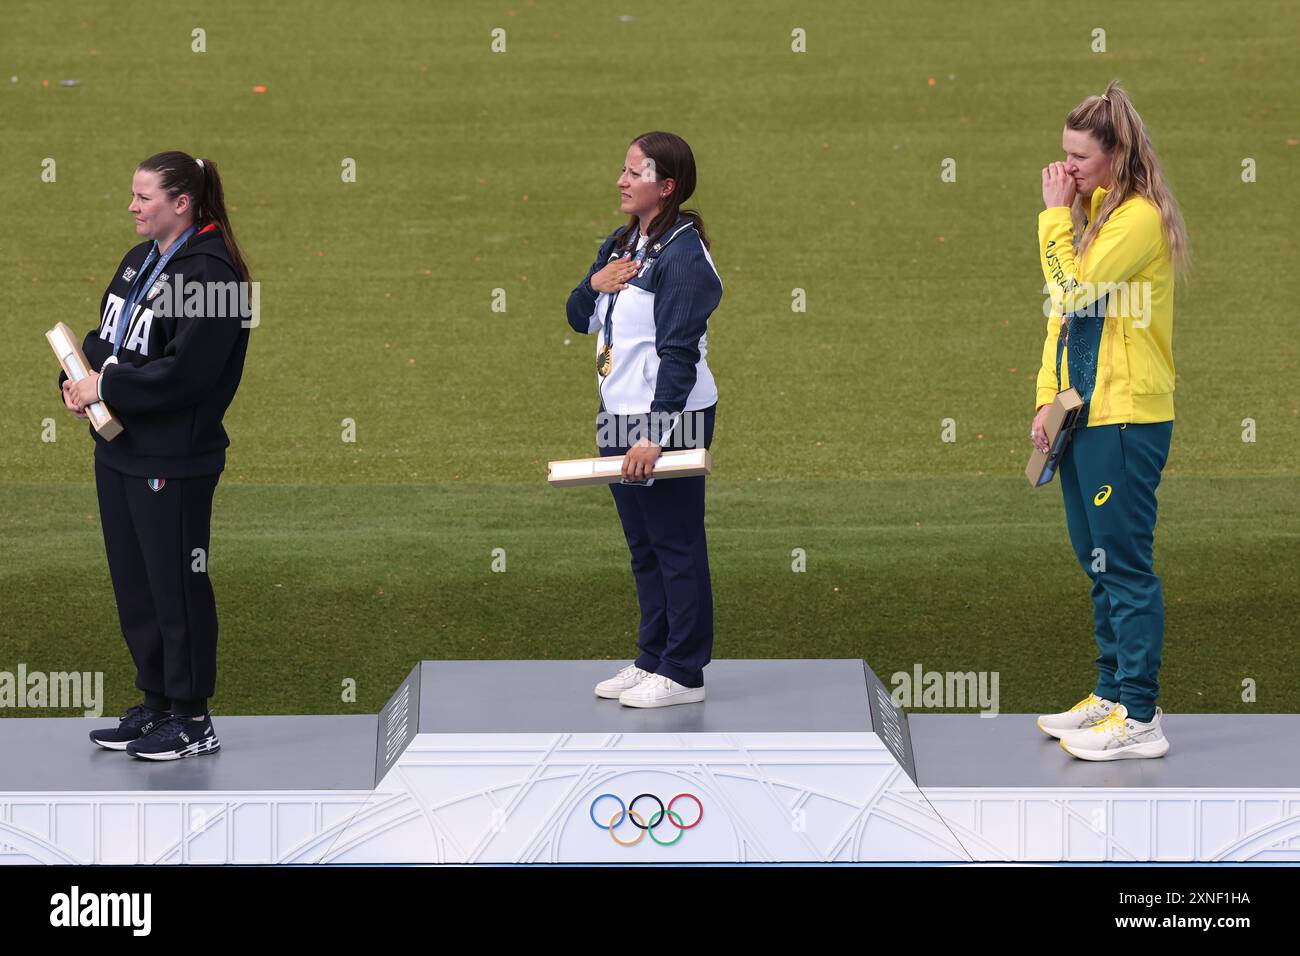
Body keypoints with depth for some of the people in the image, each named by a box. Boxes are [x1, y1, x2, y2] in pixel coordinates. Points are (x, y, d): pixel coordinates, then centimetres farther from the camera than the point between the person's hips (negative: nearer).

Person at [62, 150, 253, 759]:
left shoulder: (208, 274, -17)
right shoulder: (140, 261, 12)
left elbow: (183, 372, -23)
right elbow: (105, 337, 17)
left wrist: (105, 387, -18)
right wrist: (77, 379, -3)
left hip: (173, 462, -9)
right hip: (119, 451, 9)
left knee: (175, 586, 0)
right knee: (133, 583, 15)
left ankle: (191, 720, 10)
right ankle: (156, 704, 27)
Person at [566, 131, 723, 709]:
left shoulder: (682, 253, -16)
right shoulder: (620, 244, 11)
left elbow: (679, 354, -20)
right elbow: (579, 319, 20)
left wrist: (655, 437, -25)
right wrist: (593, 285, -4)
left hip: (669, 419, -9)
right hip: (618, 417, 9)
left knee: (676, 547, -2)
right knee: (642, 547, 15)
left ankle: (684, 674, 4)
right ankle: (652, 659, 24)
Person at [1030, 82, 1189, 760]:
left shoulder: (1139, 219, -13)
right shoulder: (1091, 216, 16)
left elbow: (1074, 293, -20)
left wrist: (1057, 216, -12)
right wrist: (1048, 397, 10)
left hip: (1126, 420, -9)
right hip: (1084, 414, 9)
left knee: (1124, 565, -7)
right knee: (1100, 564, 14)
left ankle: (1139, 717, -4)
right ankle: (1112, 694, 23)